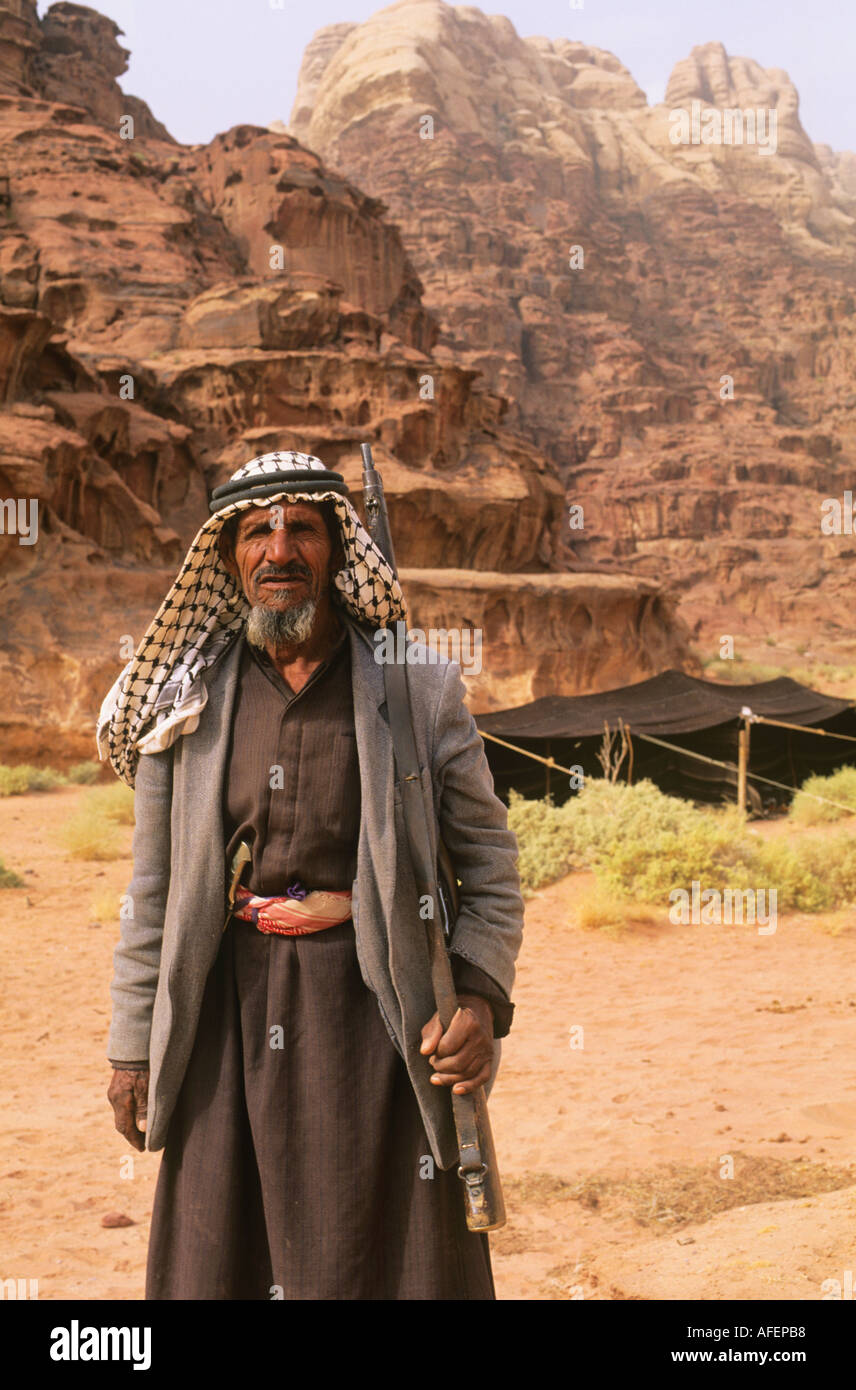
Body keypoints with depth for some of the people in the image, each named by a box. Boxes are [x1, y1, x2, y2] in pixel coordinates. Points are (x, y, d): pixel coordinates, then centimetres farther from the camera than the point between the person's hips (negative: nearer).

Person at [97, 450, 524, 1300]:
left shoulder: (415, 688, -2)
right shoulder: (187, 700, 4)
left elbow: (487, 857, 2)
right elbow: (153, 886, 8)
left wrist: (481, 997, -12)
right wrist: (133, 1045, 7)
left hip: (374, 1004, -2)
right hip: (232, 1009, 2)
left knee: (385, 1246, 5)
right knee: (220, 1250, 10)